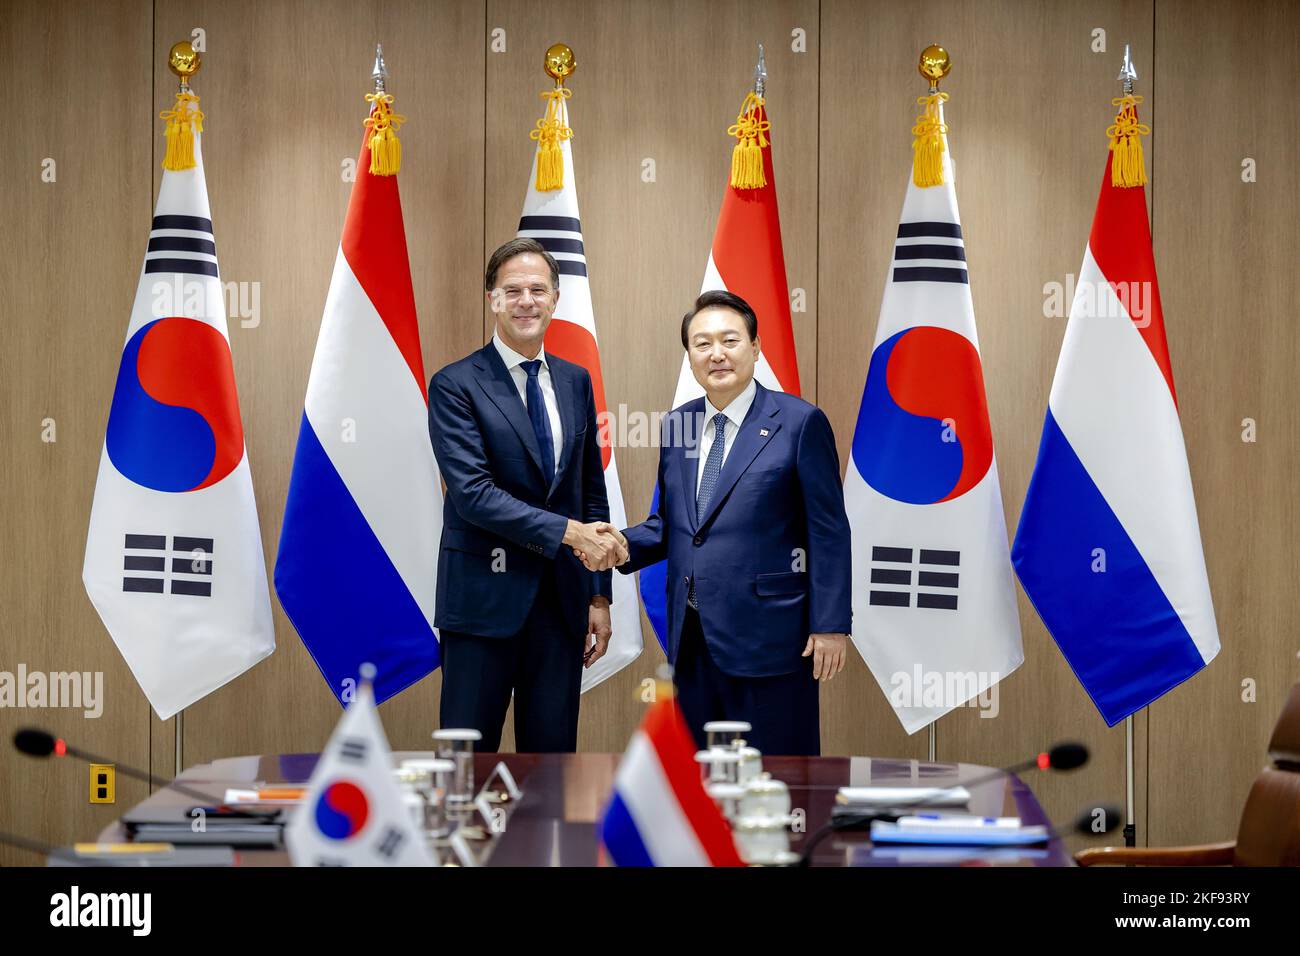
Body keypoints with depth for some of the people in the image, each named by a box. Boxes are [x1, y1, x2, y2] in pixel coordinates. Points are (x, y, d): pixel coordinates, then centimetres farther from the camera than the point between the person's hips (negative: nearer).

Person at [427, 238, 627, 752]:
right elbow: (472, 493, -16)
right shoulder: (455, 386, -6)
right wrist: (568, 532, -21)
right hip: (485, 597, -5)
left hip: (563, 598, 5)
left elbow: (591, 490, 15)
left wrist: (599, 594, 11)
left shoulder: (575, 382, 11)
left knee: (553, 746, 10)